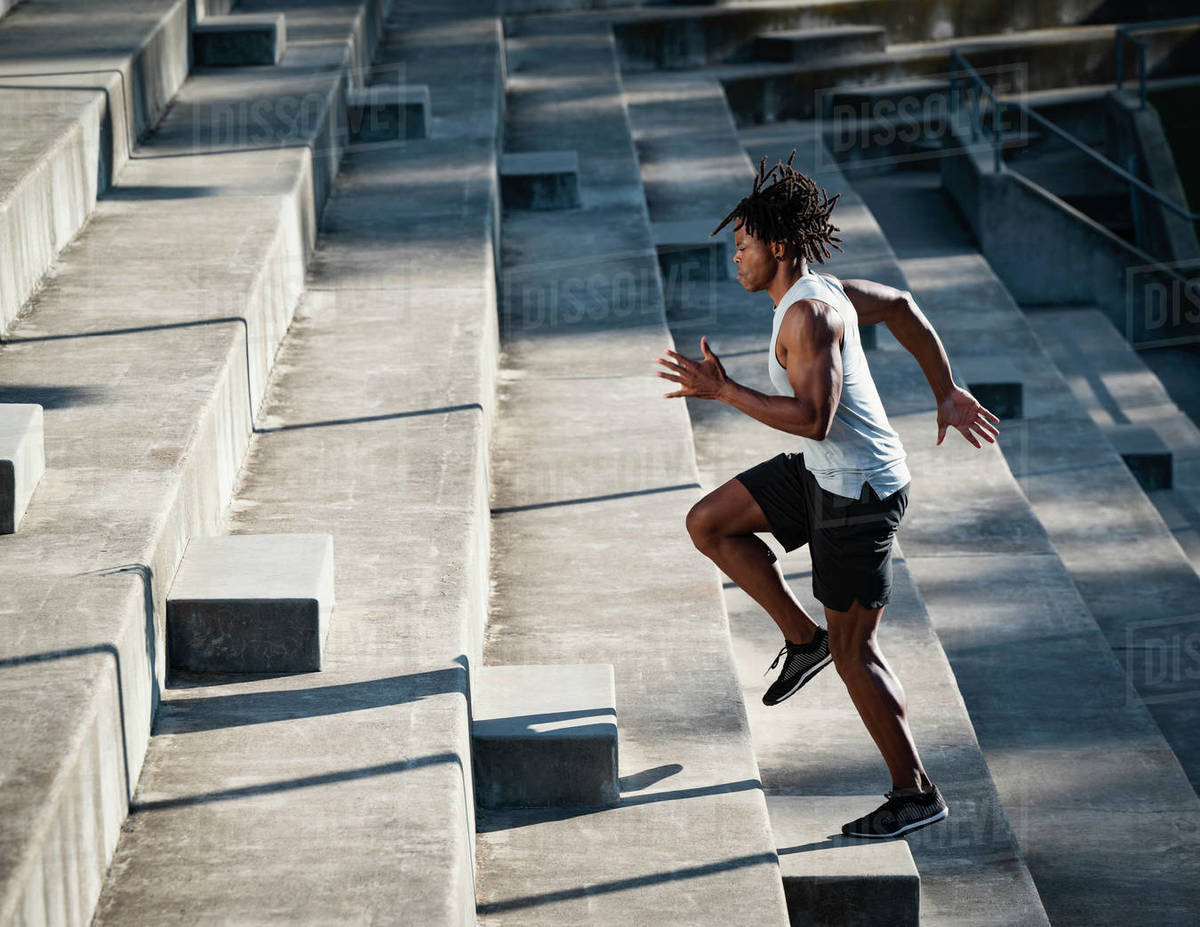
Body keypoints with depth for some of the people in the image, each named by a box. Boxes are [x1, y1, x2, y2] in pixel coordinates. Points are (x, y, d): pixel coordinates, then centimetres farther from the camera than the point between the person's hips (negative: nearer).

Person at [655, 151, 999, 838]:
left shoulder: (808, 314, -25)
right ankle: (804, 638, 18)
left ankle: (916, 793, 10)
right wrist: (947, 393, 27)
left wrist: (724, 391, -26)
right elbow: (901, 306, 20)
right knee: (709, 524, 9)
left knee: (853, 650, 0)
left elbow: (813, 418, -32)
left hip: (859, 494, -10)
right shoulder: (820, 289, 5)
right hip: (821, 473, 10)